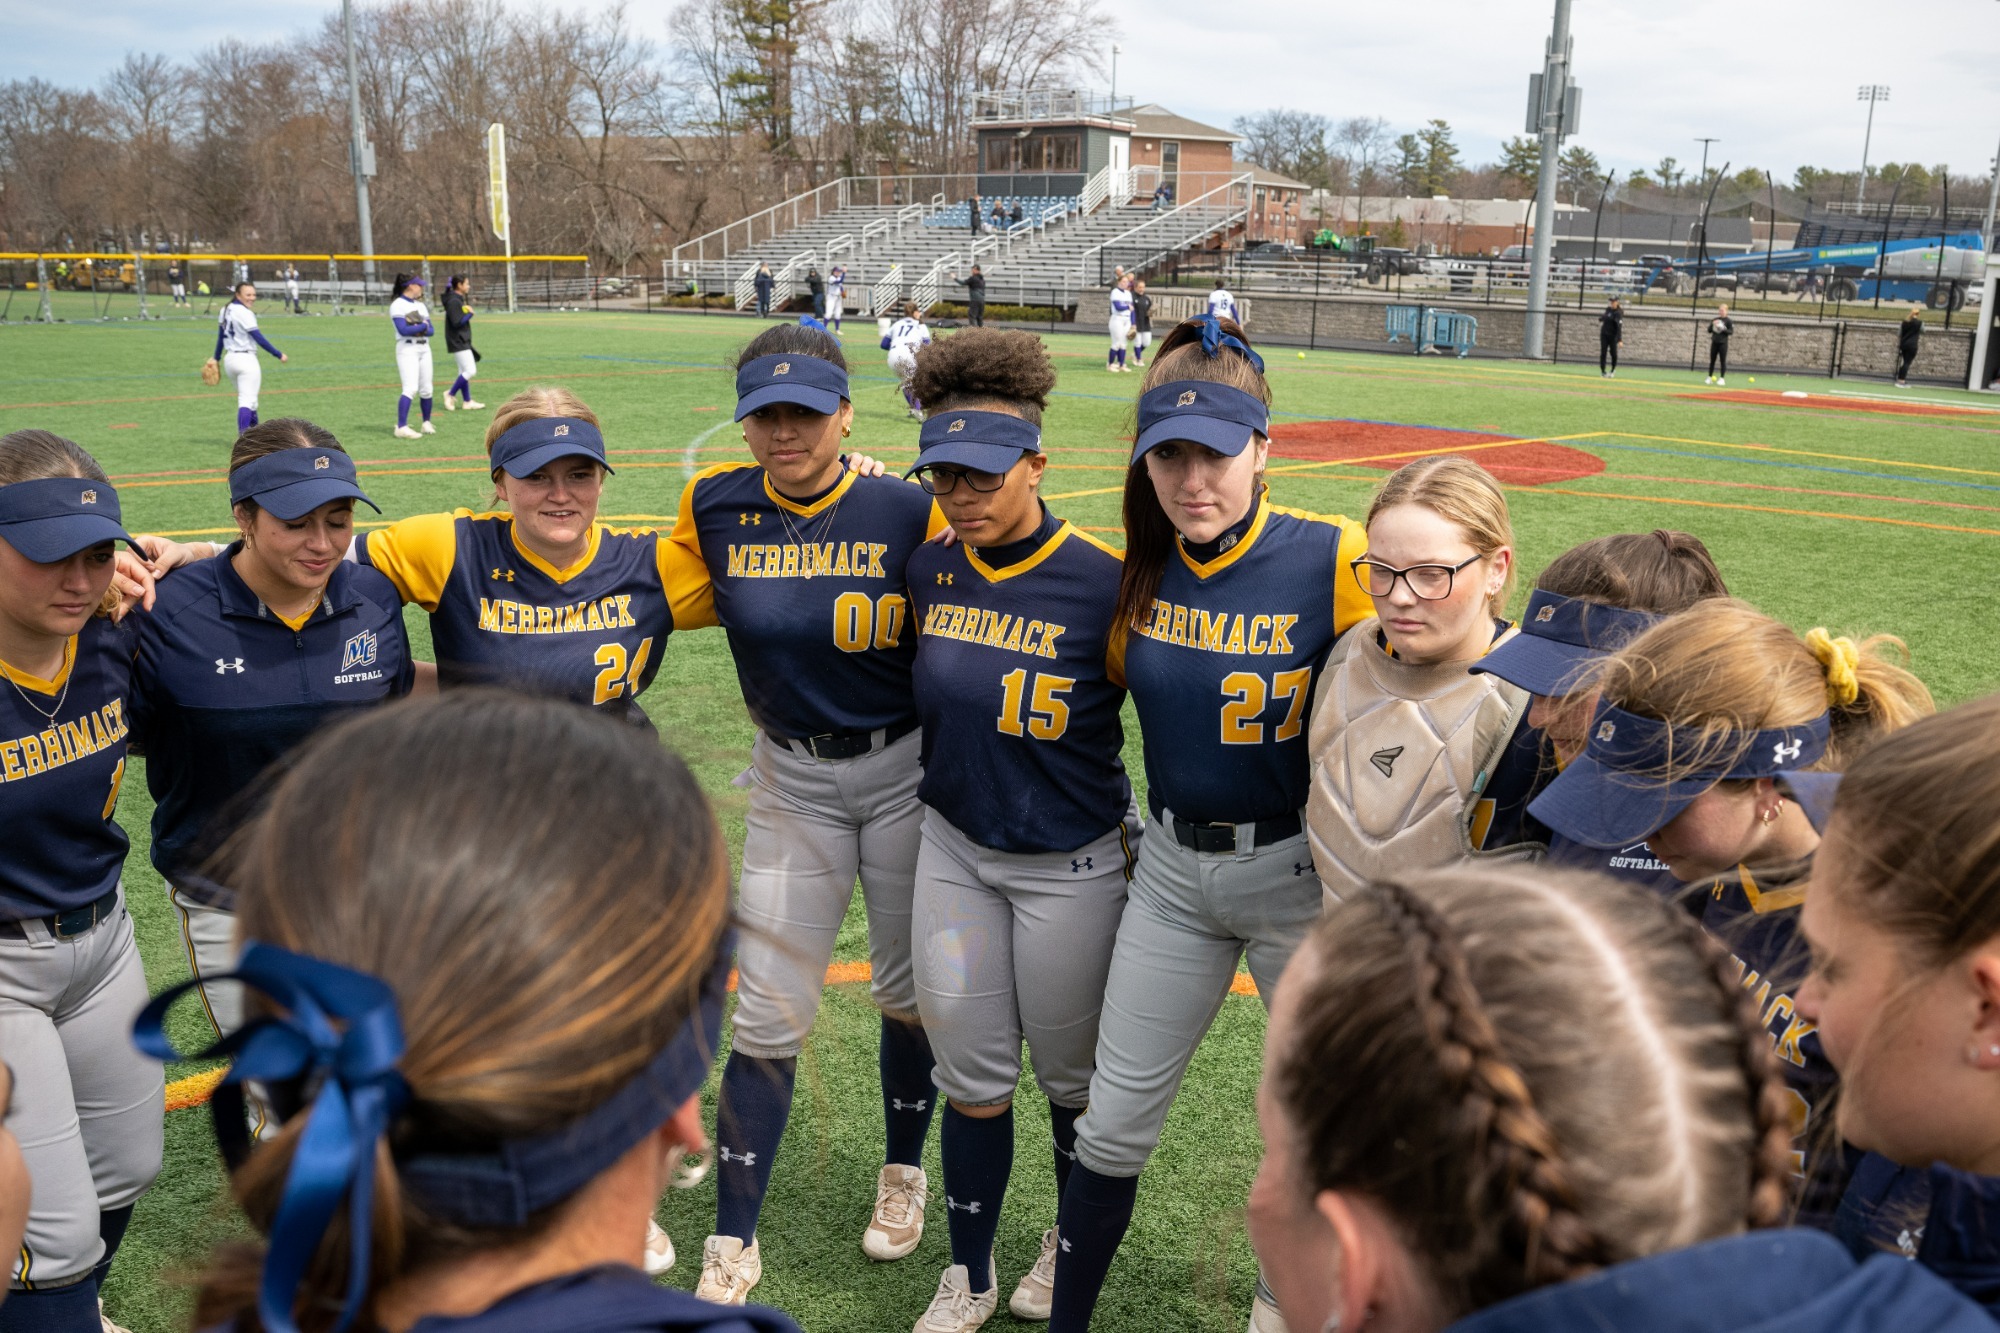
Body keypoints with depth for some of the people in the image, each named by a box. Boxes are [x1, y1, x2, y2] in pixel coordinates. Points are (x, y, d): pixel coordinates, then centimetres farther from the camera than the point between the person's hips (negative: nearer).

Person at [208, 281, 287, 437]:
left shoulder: (225, 310, 10)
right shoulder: (244, 313, -15)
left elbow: (220, 335, 19)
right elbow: (259, 338, -16)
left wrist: (216, 357, 30)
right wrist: (278, 355, -10)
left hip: (229, 359, 9)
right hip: (246, 360, -9)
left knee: (246, 398, 21)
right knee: (247, 400, -12)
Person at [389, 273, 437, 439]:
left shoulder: (421, 305, 17)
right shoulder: (397, 305, -5)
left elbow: (431, 330, 8)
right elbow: (403, 329, -17)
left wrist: (418, 329, -11)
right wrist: (423, 326, -6)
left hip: (424, 349, 7)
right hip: (407, 349, -7)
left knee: (426, 390, 7)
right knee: (411, 389, -17)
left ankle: (427, 423, 23)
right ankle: (401, 427, -20)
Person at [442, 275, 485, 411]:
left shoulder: (460, 300, 14)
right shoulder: (453, 301, -16)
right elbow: (457, 322, -22)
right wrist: (470, 314, -12)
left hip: (463, 341, 10)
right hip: (458, 342, -10)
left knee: (464, 371, 12)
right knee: (470, 370, -11)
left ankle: (468, 402, 16)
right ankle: (450, 394, -1)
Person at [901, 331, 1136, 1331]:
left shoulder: (1104, 583, -20)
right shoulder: (928, 569, -5)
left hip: (1073, 867, -4)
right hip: (954, 853, 4)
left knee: (1073, 1078, 16)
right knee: (971, 1078, 13)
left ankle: (1073, 1245, 43)